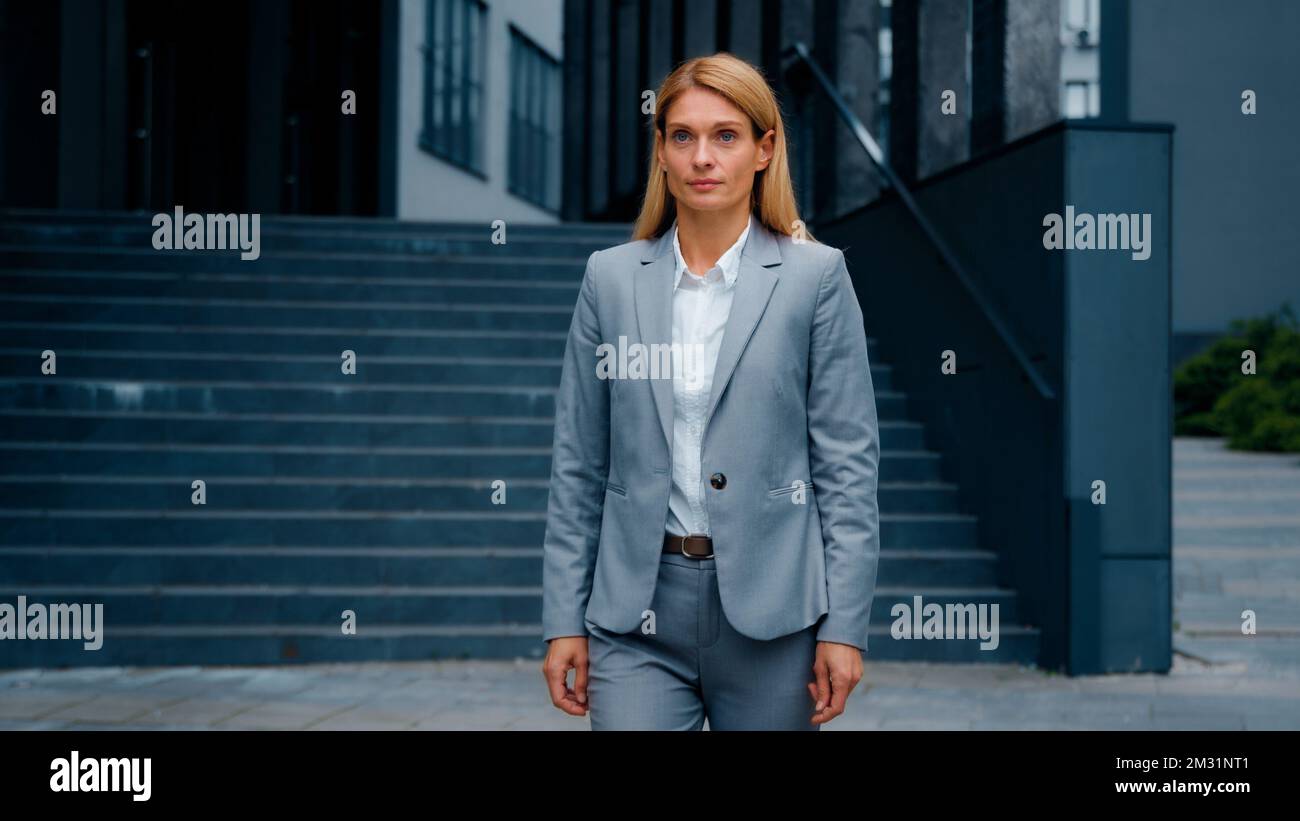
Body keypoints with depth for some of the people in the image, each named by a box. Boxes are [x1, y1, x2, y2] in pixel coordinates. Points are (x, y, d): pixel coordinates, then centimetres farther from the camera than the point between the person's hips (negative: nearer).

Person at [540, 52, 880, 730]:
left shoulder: (815, 277, -1)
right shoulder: (611, 278, 6)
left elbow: (848, 462, -2)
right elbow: (579, 464, 8)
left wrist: (844, 626, -6)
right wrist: (563, 619, 4)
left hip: (770, 608, -1)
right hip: (638, 605, 2)